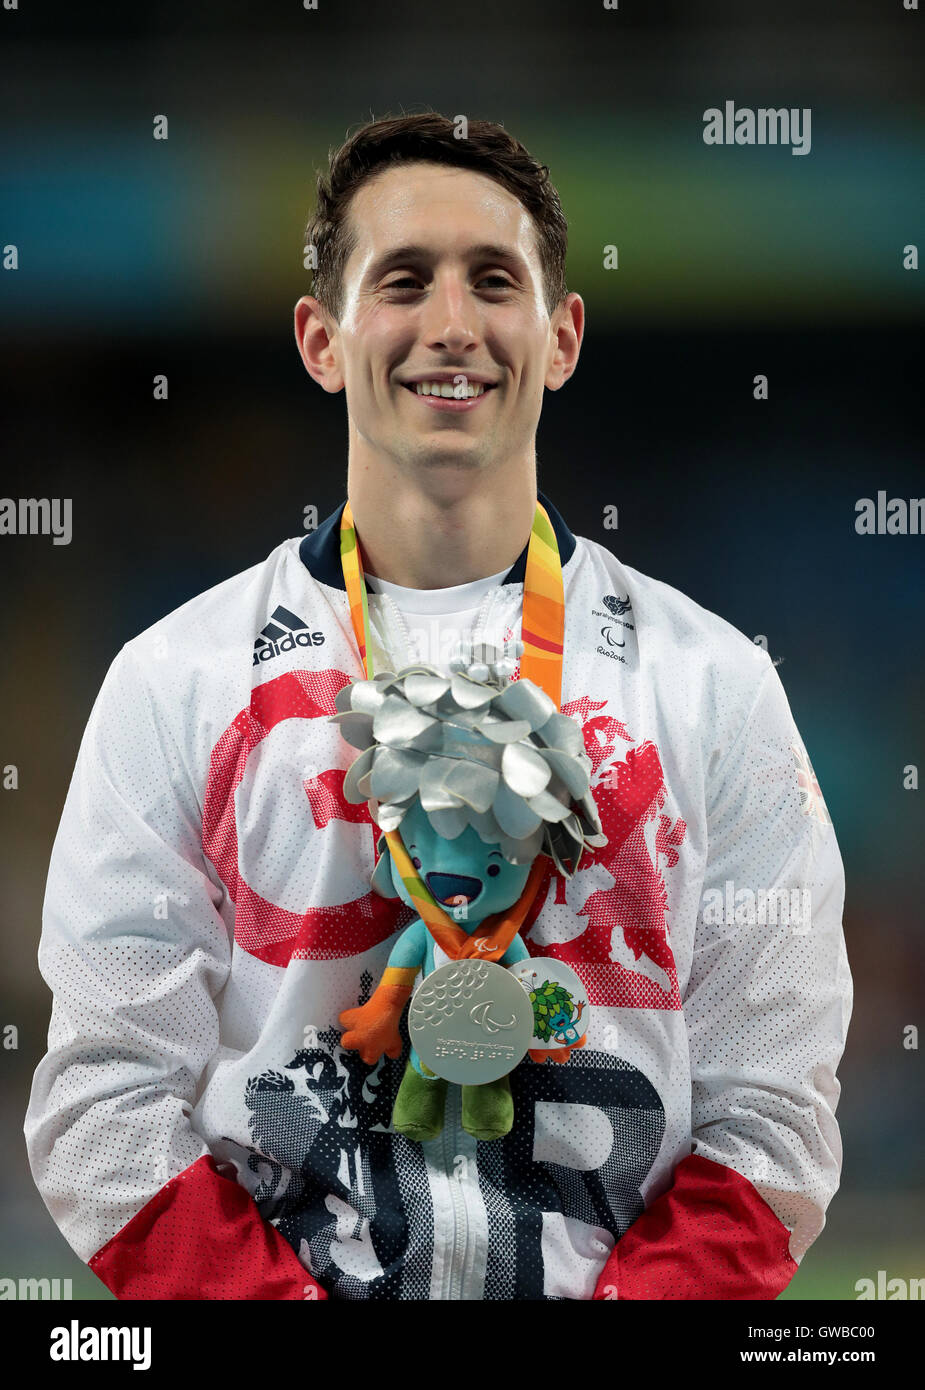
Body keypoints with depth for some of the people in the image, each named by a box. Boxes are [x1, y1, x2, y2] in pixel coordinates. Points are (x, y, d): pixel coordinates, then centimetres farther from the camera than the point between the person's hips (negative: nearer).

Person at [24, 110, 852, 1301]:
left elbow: (769, 1114, -1)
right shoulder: (176, 681, 1)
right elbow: (107, 1109, -3)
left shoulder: (711, 681, 2)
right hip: (268, 1278, 0)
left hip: (618, 1288, 0)